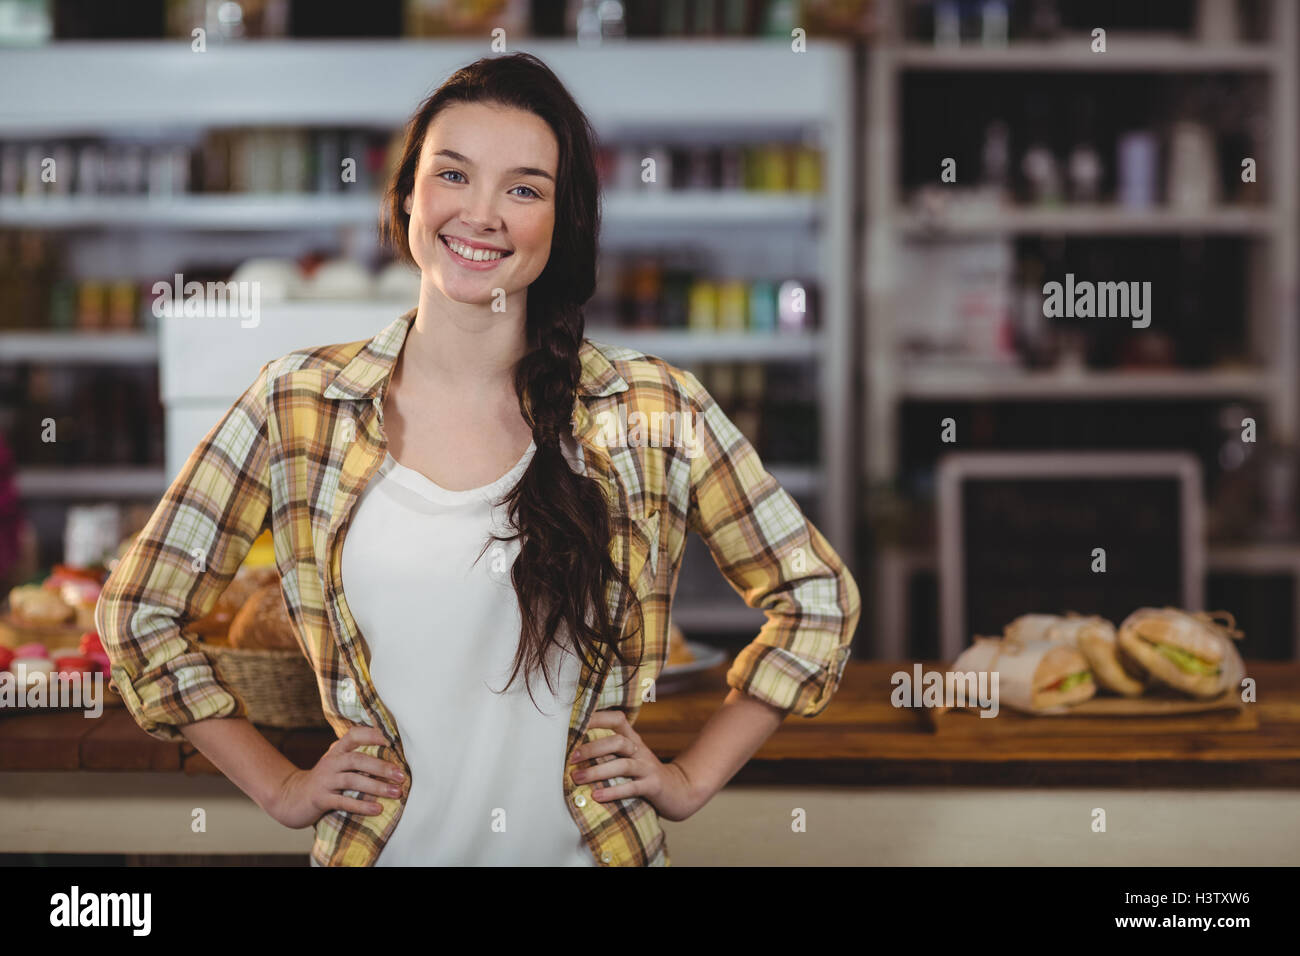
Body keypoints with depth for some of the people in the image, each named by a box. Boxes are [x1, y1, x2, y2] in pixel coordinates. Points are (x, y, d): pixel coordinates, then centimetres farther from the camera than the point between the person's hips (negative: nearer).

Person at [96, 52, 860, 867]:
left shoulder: (654, 411, -7)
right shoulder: (300, 405, -6)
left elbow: (818, 597, 3)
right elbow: (142, 614, 3)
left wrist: (692, 780, -2)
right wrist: (280, 788, -1)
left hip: (595, 845, 0)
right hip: (382, 846, 1)